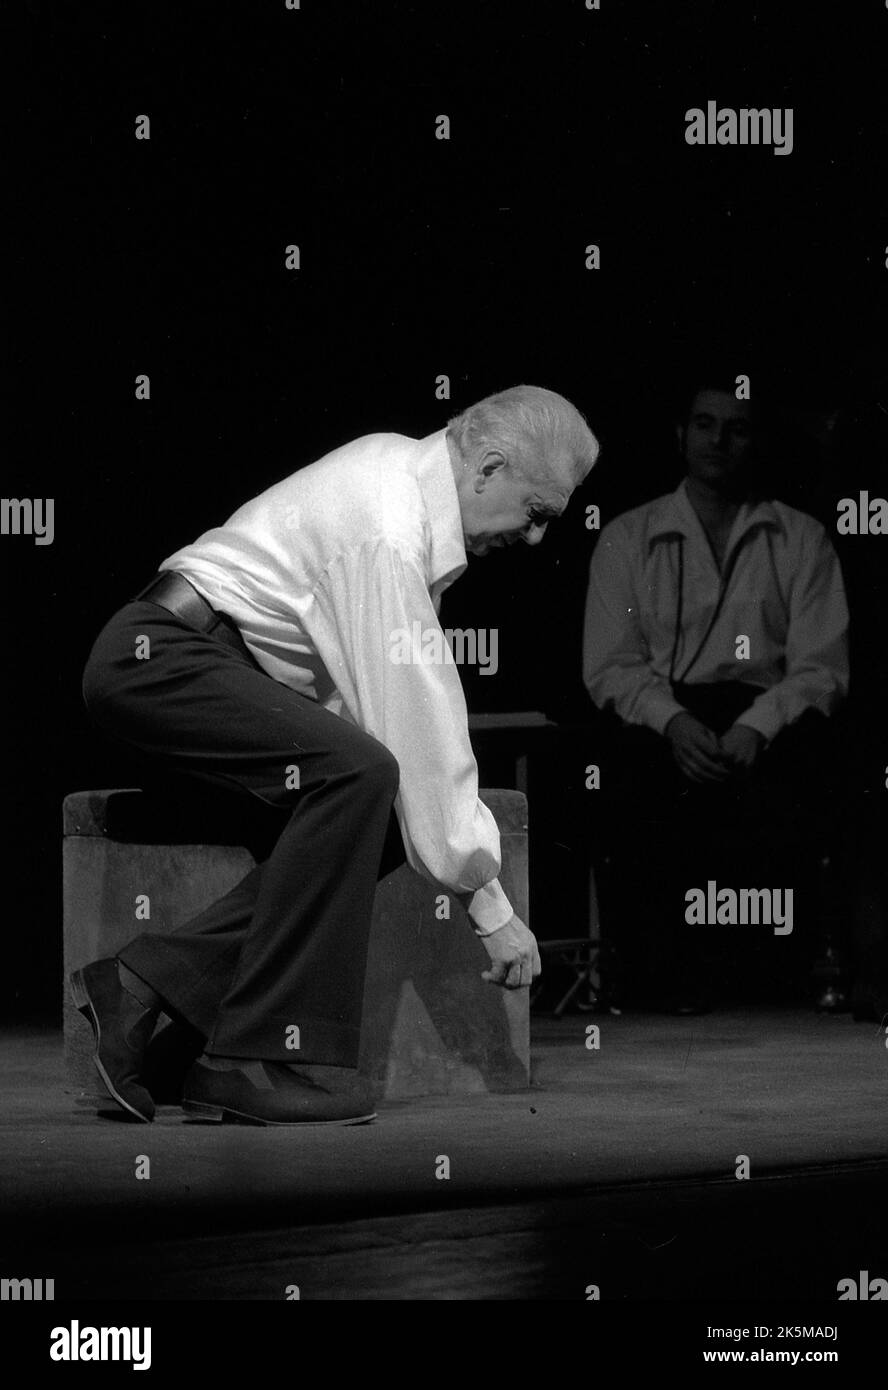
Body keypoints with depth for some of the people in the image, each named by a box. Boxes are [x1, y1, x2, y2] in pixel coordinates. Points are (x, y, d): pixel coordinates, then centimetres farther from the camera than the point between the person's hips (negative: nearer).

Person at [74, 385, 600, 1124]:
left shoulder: (398, 464, 9)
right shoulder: (388, 535, -22)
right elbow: (417, 725, -22)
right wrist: (489, 904, -18)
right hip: (157, 655, -10)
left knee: (378, 817, -4)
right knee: (355, 773, -28)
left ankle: (152, 982, -7)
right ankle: (259, 1060, -24)